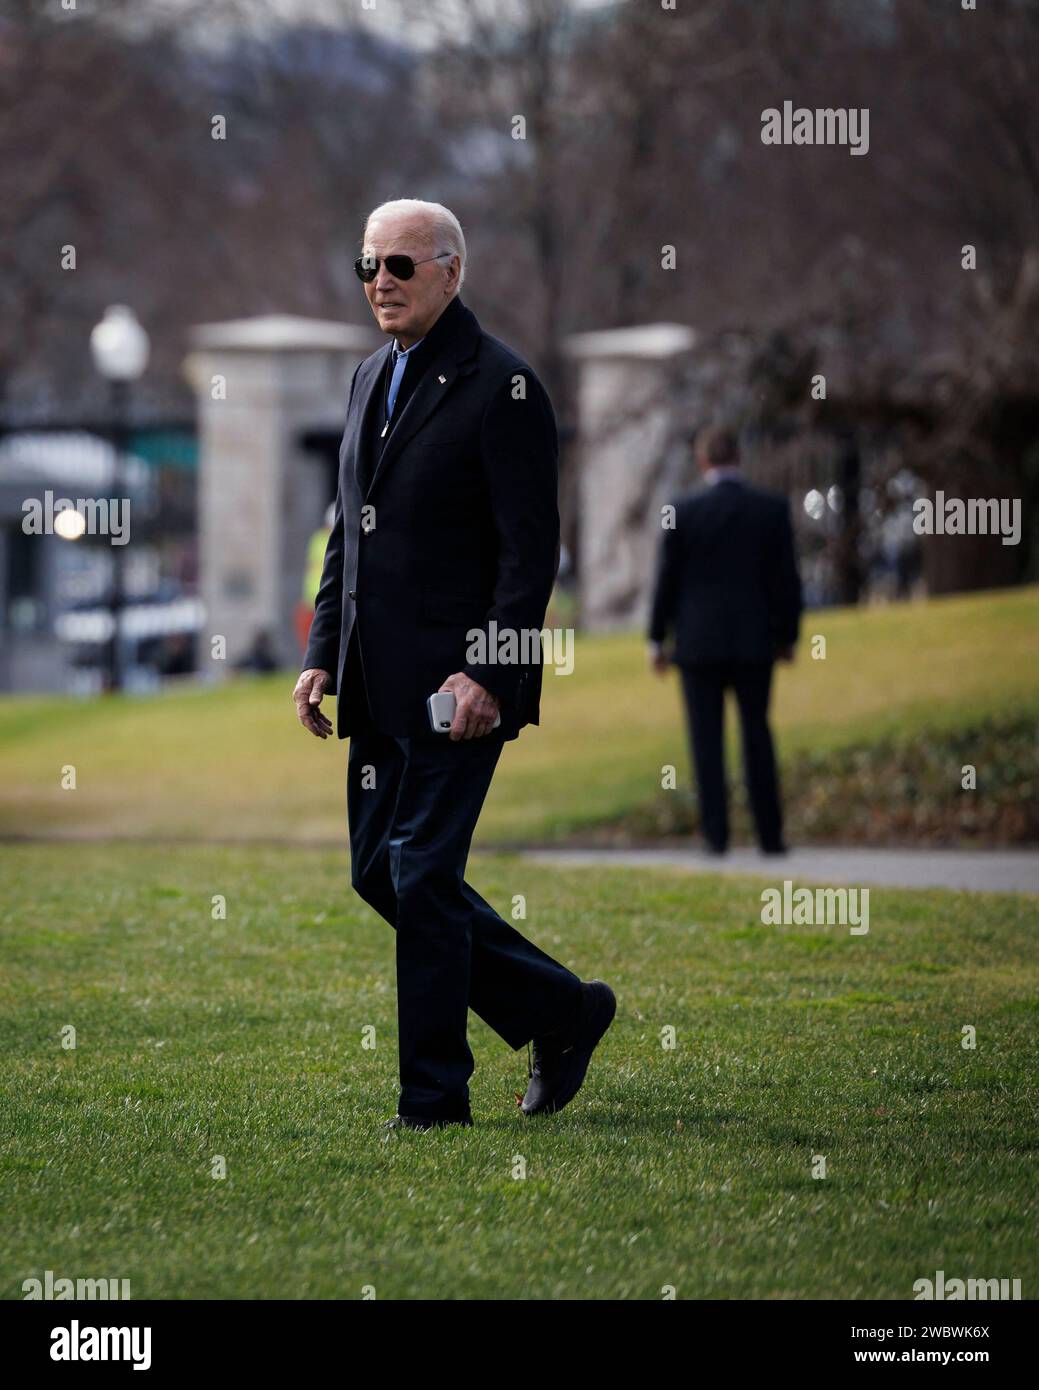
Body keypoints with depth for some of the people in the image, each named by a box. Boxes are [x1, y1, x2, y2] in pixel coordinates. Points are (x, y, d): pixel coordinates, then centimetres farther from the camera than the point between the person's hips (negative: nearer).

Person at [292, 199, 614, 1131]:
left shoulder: (502, 387, -10)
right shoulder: (372, 380, 15)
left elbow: (531, 548, -14)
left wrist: (489, 672, -20)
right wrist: (323, 656, 13)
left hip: (458, 681, -8)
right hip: (380, 687, 8)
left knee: (421, 875, -7)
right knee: (380, 874, 10)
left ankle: (433, 1098, 3)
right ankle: (562, 1012, 23)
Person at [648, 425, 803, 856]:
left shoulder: (682, 512, -6)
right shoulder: (773, 509, -1)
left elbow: (667, 579, -3)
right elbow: (787, 578, 0)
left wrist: (657, 640, 7)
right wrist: (788, 635, 10)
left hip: (698, 641, -2)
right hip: (754, 642, 2)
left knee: (707, 740, 1)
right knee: (757, 736, 9)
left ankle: (716, 834, -4)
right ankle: (770, 833, 7)